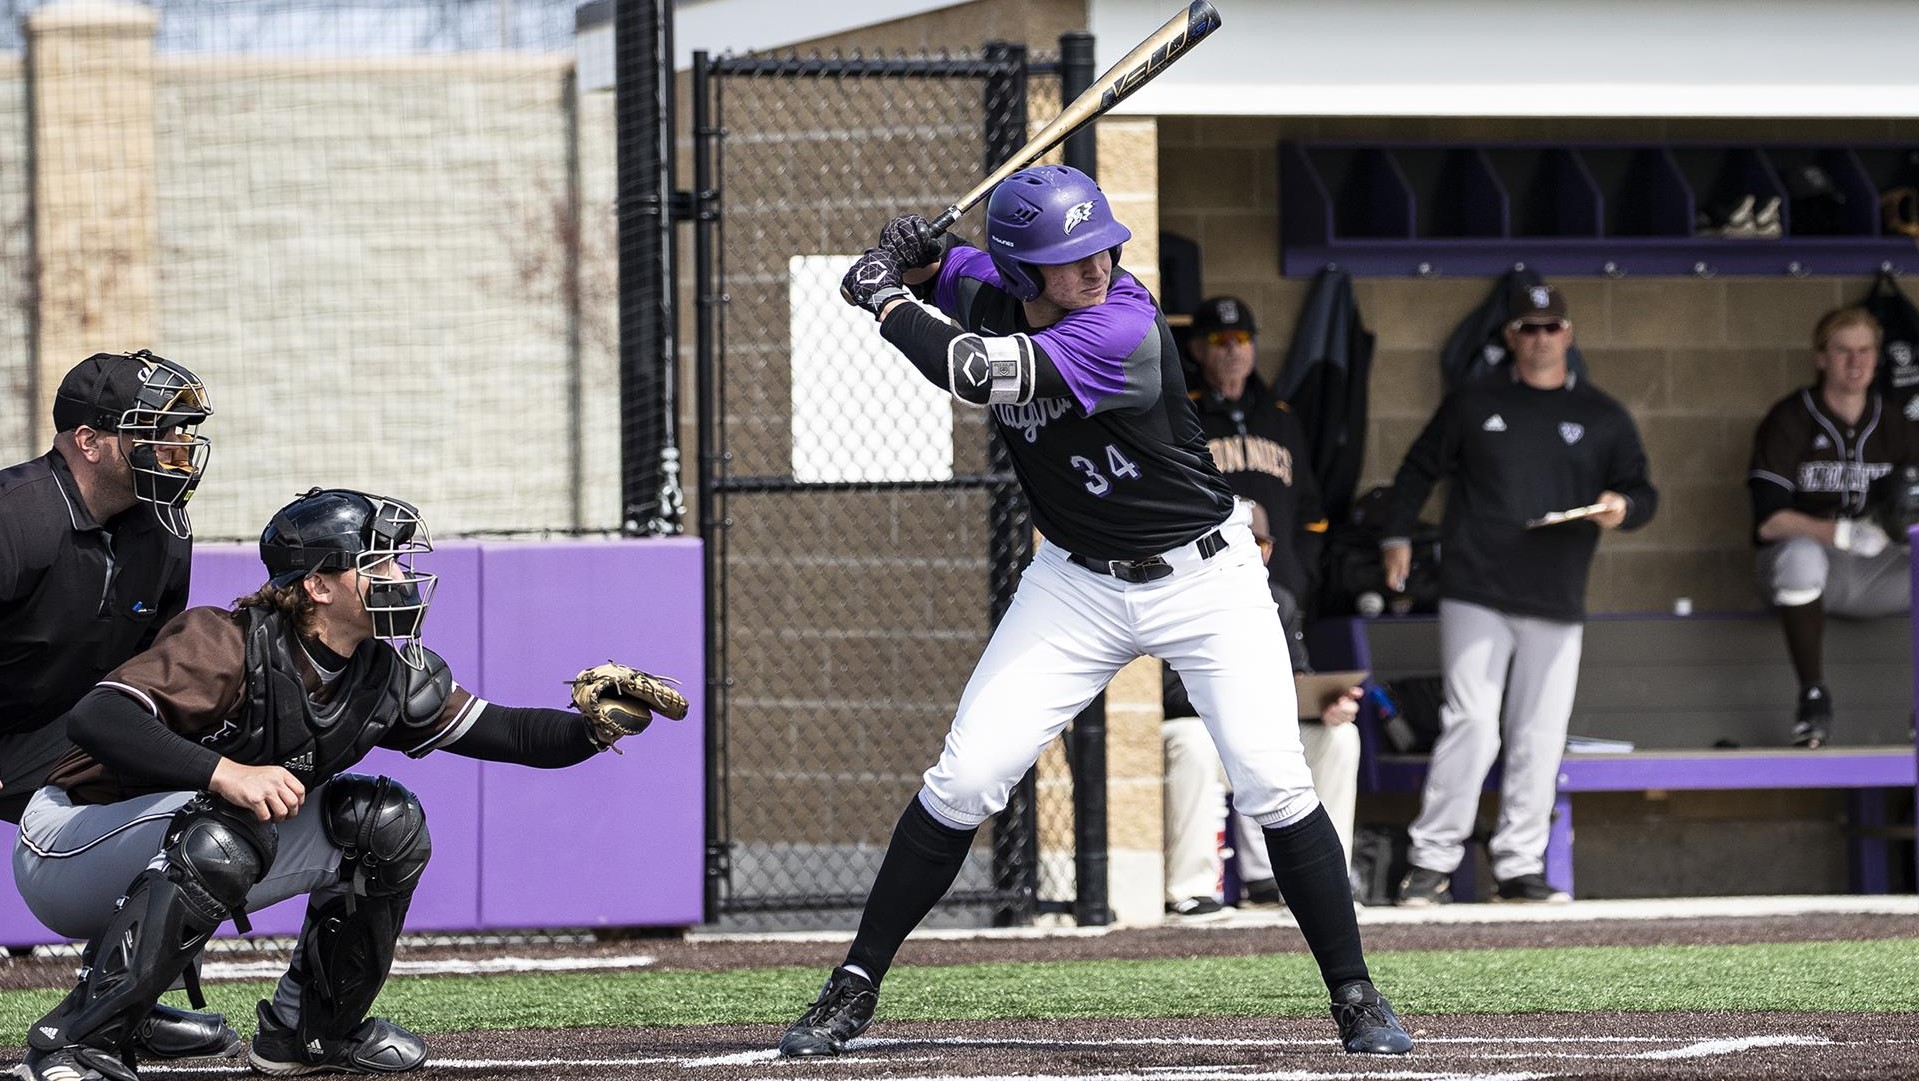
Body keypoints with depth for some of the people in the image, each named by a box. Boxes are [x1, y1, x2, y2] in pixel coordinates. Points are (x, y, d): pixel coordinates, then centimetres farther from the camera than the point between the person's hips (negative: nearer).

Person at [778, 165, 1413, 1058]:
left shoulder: (1123, 328, -28)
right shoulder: (994, 291, -7)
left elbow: (977, 376, -35)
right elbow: (955, 274, 18)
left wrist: (886, 300, -21)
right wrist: (917, 258, -7)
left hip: (1203, 577, -5)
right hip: (1077, 584, 5)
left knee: (1274, 785, -14)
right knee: (964, 780, -5)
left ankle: (1355, 997, 2)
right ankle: (855, 986, 4)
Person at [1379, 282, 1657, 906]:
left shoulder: (1602, 417, 12)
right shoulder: (1474, 404, 10)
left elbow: (1643, 493, 13)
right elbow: (1420, 469, 18)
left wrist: (1622, 508, -10)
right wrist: (1397, 537, 10)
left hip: (1556, 605, 2)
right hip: (1475, 594, -2)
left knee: (1539, 738, 1)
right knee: (1471, 725, -12)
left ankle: (1520, 867, 7)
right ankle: (1432, 861, -8)